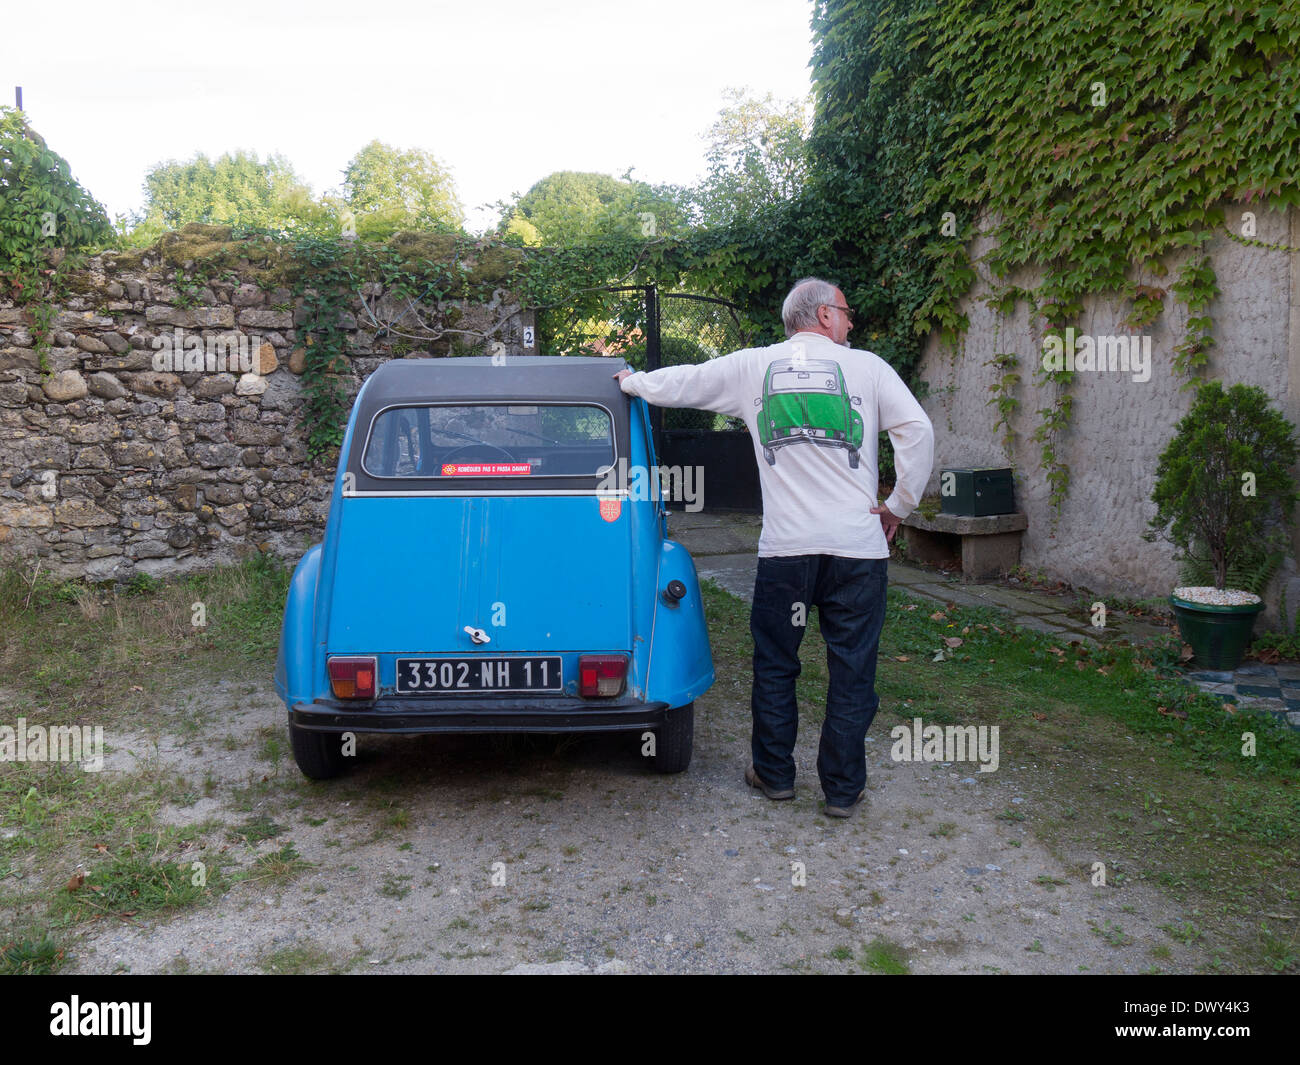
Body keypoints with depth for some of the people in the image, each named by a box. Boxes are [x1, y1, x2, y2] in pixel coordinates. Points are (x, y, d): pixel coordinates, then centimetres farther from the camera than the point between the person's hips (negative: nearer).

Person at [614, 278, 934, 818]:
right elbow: (918, 430, -6)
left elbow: (673, 384, 12)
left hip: (785, 547, 1)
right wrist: (898, 506, 3)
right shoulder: (866, 366, 3)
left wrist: (629, 379, 32)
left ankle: (774, 773, 29)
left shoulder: (752, 366, 7)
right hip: (859, 549, -1)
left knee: (774, 665, 17)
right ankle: (843, 788, 18)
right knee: (852, 671, 9)